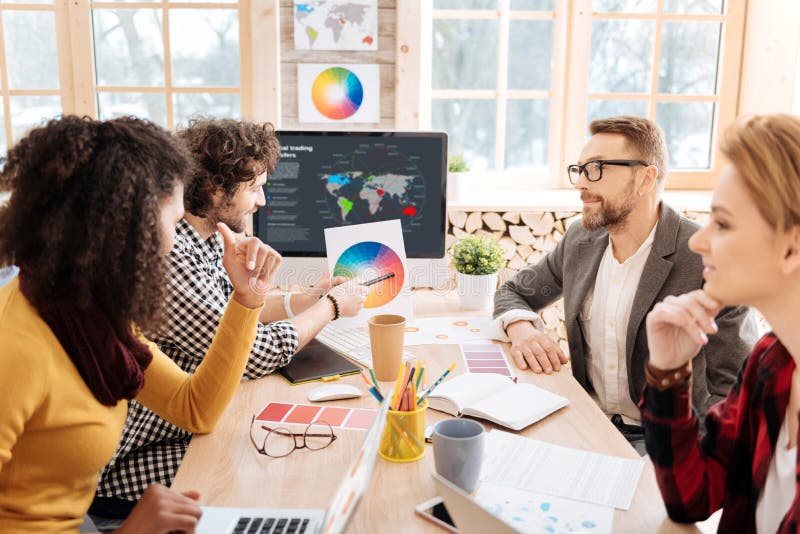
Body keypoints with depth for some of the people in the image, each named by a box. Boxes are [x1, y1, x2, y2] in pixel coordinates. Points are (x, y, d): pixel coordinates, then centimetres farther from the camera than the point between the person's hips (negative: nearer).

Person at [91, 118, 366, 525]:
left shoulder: (204, 238, 2)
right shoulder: (167, 254, -29)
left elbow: (226, 314, 15)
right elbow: (254, 354, -24)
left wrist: (306, 300, 5)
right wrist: (332, 306, -10)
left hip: (181, 427, 9)